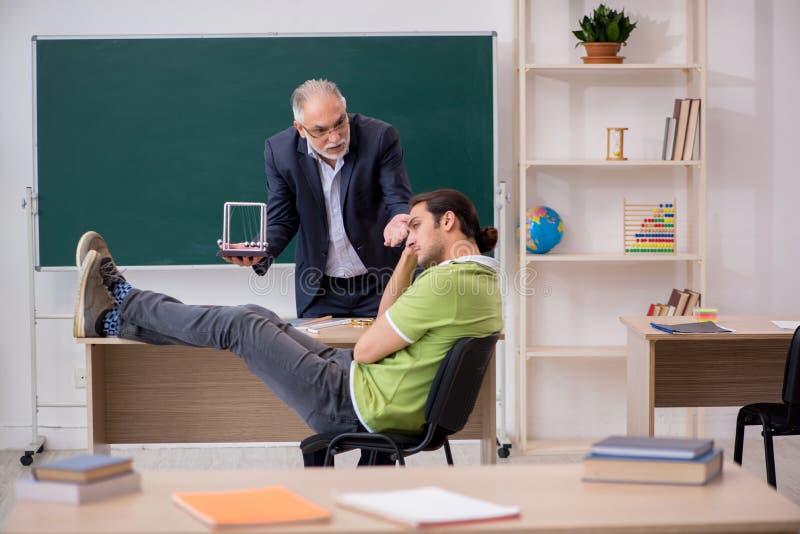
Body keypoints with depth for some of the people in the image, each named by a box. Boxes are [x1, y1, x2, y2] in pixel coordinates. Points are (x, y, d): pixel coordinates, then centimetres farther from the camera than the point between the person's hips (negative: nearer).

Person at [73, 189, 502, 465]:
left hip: (352, 406, -9)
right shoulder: (482, 281, 10)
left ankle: (120, 314, 19)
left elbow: (365, 351, -18)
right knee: (256, 318, 13)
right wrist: (409, 258, 10)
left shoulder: (447, 283, -23)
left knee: (239, 326, 0)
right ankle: (121, 315, 23)